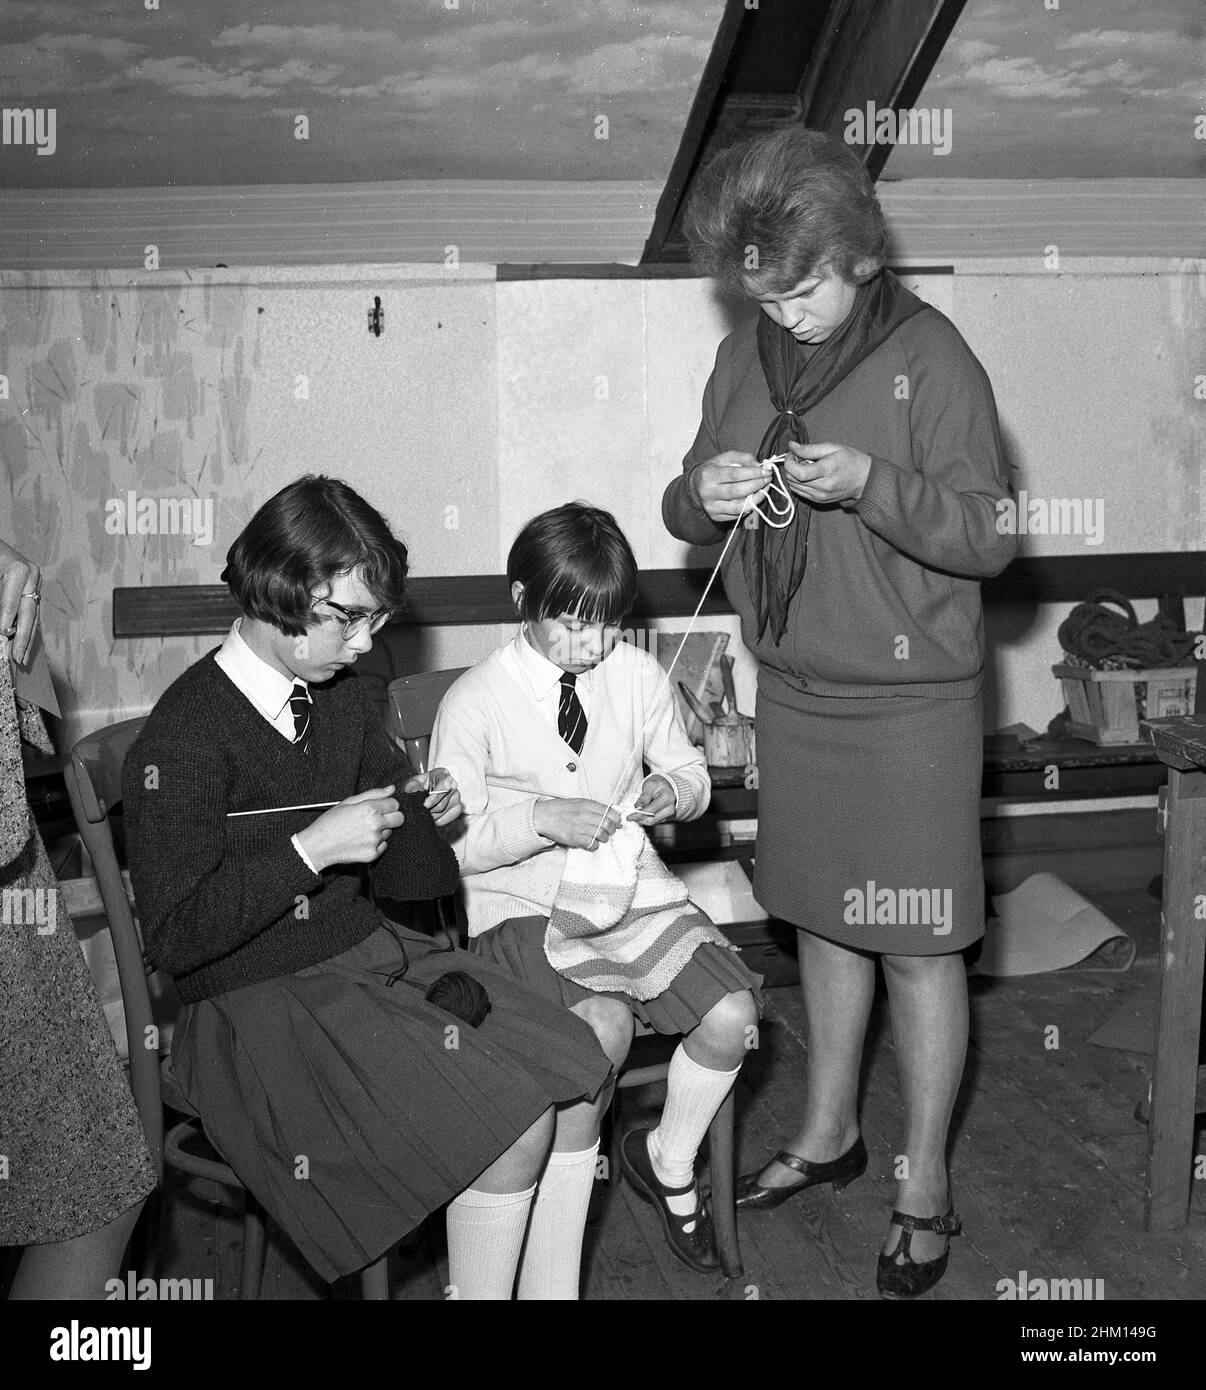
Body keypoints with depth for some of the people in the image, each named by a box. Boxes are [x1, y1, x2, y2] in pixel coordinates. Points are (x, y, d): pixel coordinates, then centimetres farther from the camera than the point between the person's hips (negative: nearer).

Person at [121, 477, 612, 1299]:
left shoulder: (341, 700, 7)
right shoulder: (185, 738, -14)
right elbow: (175, 938, -17)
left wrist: (422, 814, -5)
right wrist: (310, 848, -22)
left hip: (370, 951, 7)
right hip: (257, 1005, -7)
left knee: (554, 1078, -12)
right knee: (510, 1123, -18)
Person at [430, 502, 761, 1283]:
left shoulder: (637, 675, 2)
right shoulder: (474, 704, -8)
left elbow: (689, 770, 15)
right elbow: (452, 840, -8)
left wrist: (675, 790, -9)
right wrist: (542, 819, -22)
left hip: (628, 885, 5)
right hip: (522, 904, -4)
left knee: (732, 1015, -15)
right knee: (601, 1027, -30)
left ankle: (669, 1160, 18)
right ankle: (551, 1278, -13)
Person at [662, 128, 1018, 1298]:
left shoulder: (931, 357, -11)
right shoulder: (746, 358, 4)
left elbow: (988, 537, -12)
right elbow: (687, 518, 9)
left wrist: (874, 484, -28)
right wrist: (701, 493, -14)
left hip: (909, 698, -5)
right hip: (792, 689, 5)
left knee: (915, 945, 5)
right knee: (821, 918, 17)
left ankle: (924, 1187, 23)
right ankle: (828, 1133, 37)